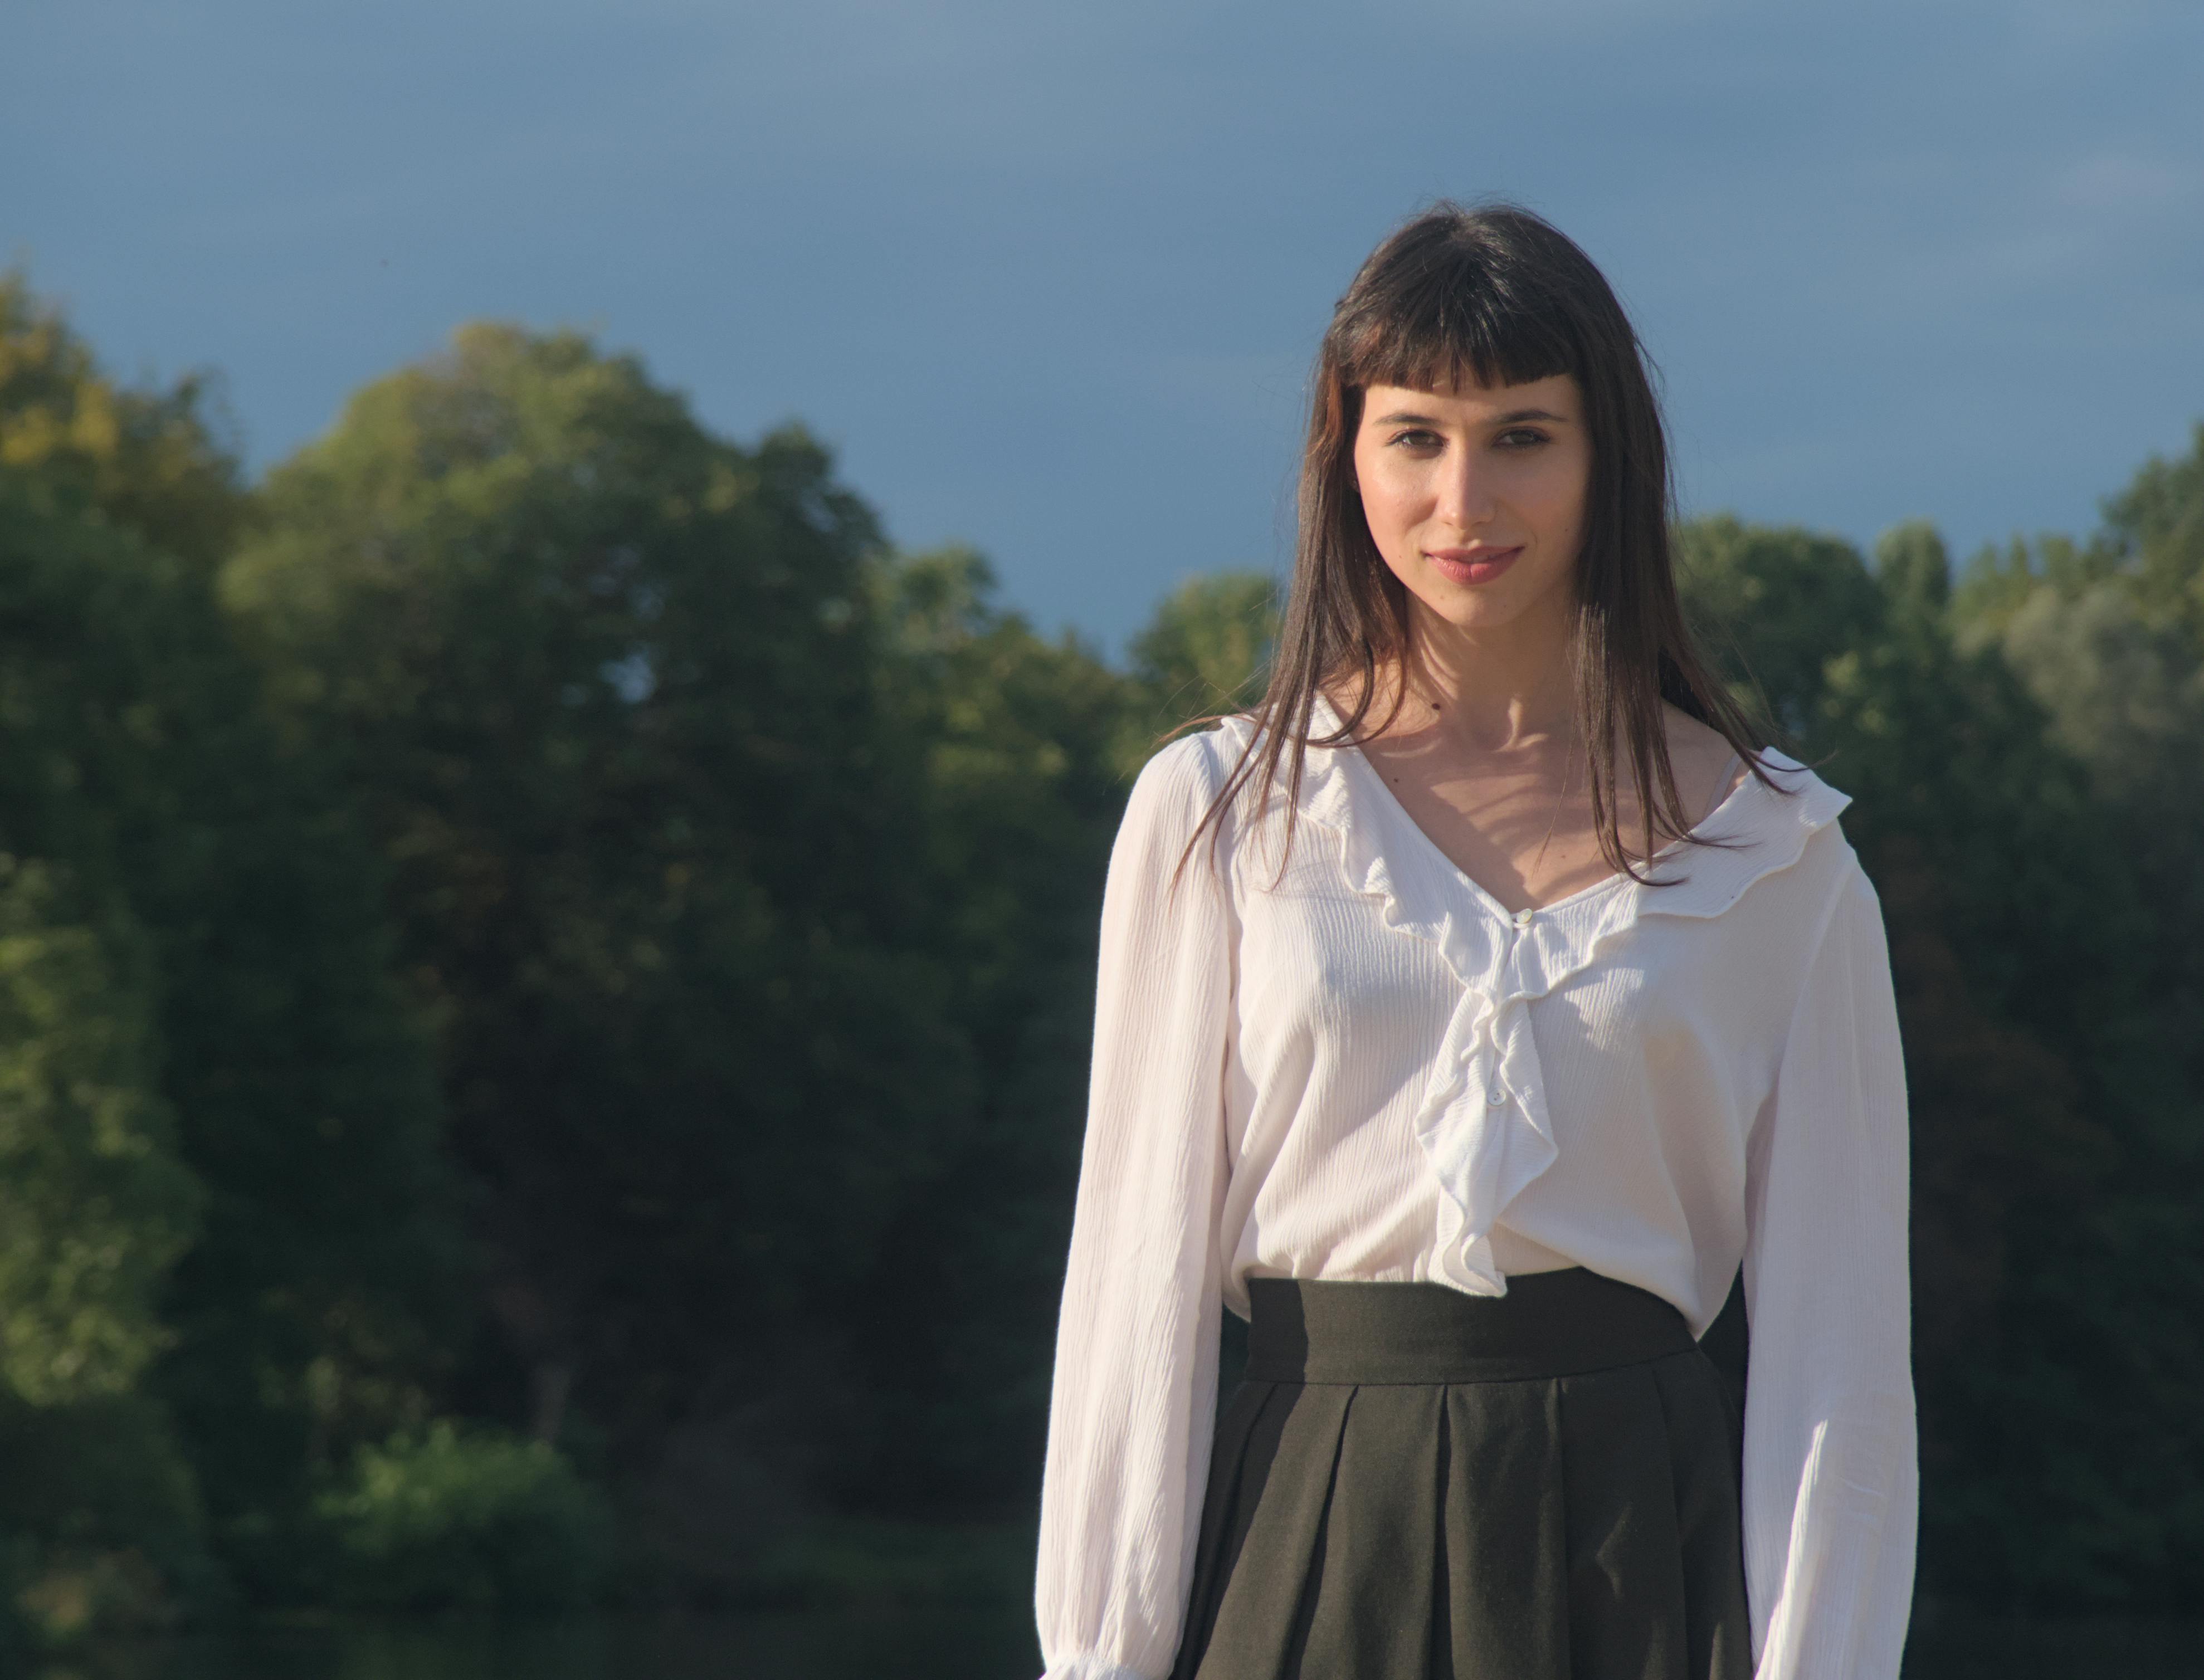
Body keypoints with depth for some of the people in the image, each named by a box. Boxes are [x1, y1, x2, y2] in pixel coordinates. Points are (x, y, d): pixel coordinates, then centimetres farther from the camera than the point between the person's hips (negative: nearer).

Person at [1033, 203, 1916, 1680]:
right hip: (1306, 1546, 0)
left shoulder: (1775, 857, 4)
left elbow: (1835, 1343, 3)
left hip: (1636, 1556, 0)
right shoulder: (1219, 815, 6)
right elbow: (1144, 1262, 4)